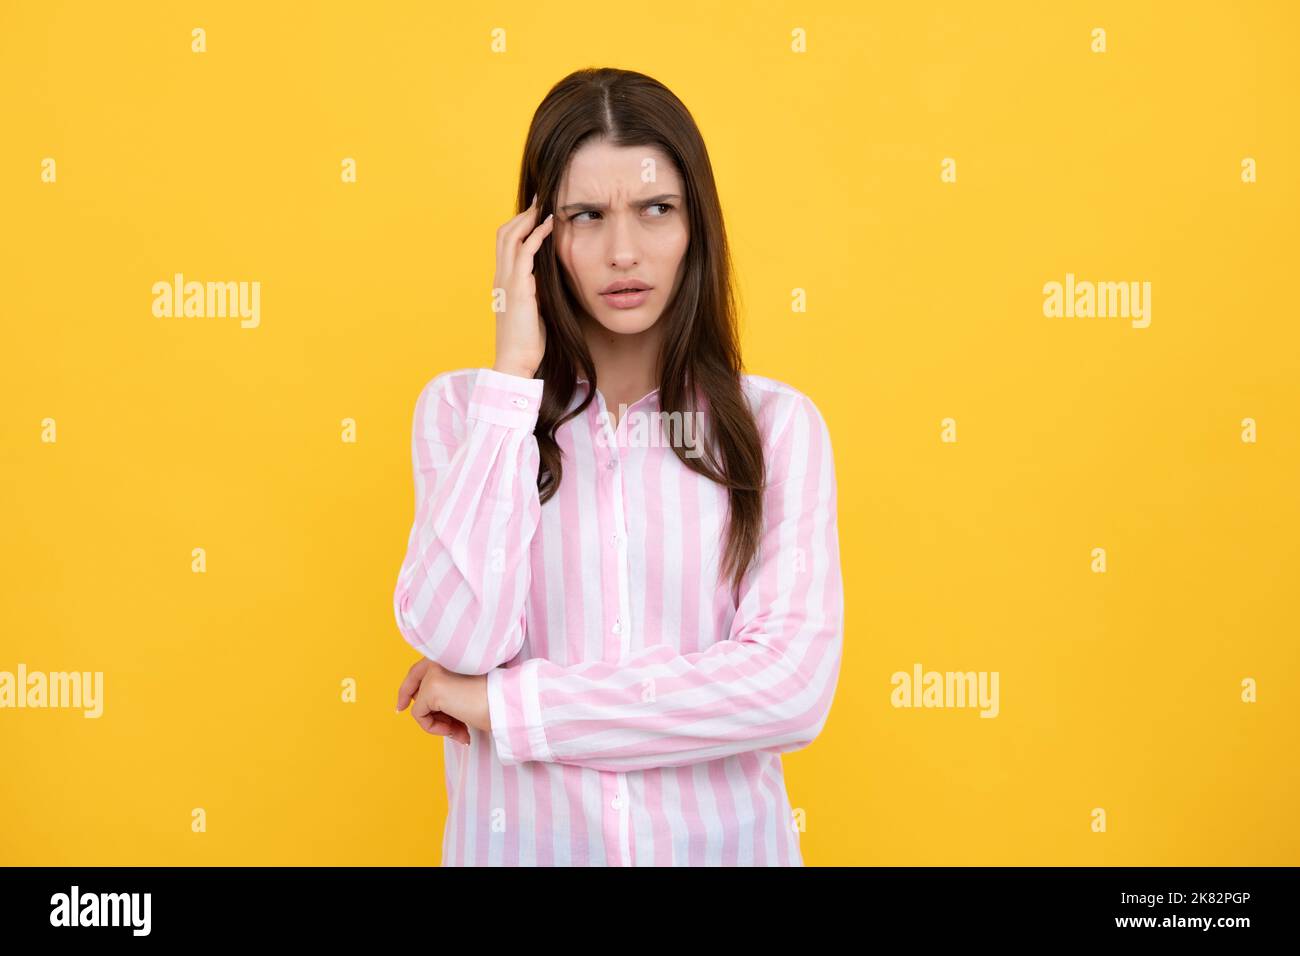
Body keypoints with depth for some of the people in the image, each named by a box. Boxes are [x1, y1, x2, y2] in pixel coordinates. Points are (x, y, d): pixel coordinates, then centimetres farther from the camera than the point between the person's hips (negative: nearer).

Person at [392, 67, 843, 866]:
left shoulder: (777, 424, -7)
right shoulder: (461, 408, -4)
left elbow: (794, 687, -17)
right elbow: (459, 641, -17)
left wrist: (501, 703, -16)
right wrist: (513, 375, -17)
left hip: (723, 838, 0)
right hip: (520, 839, 0)